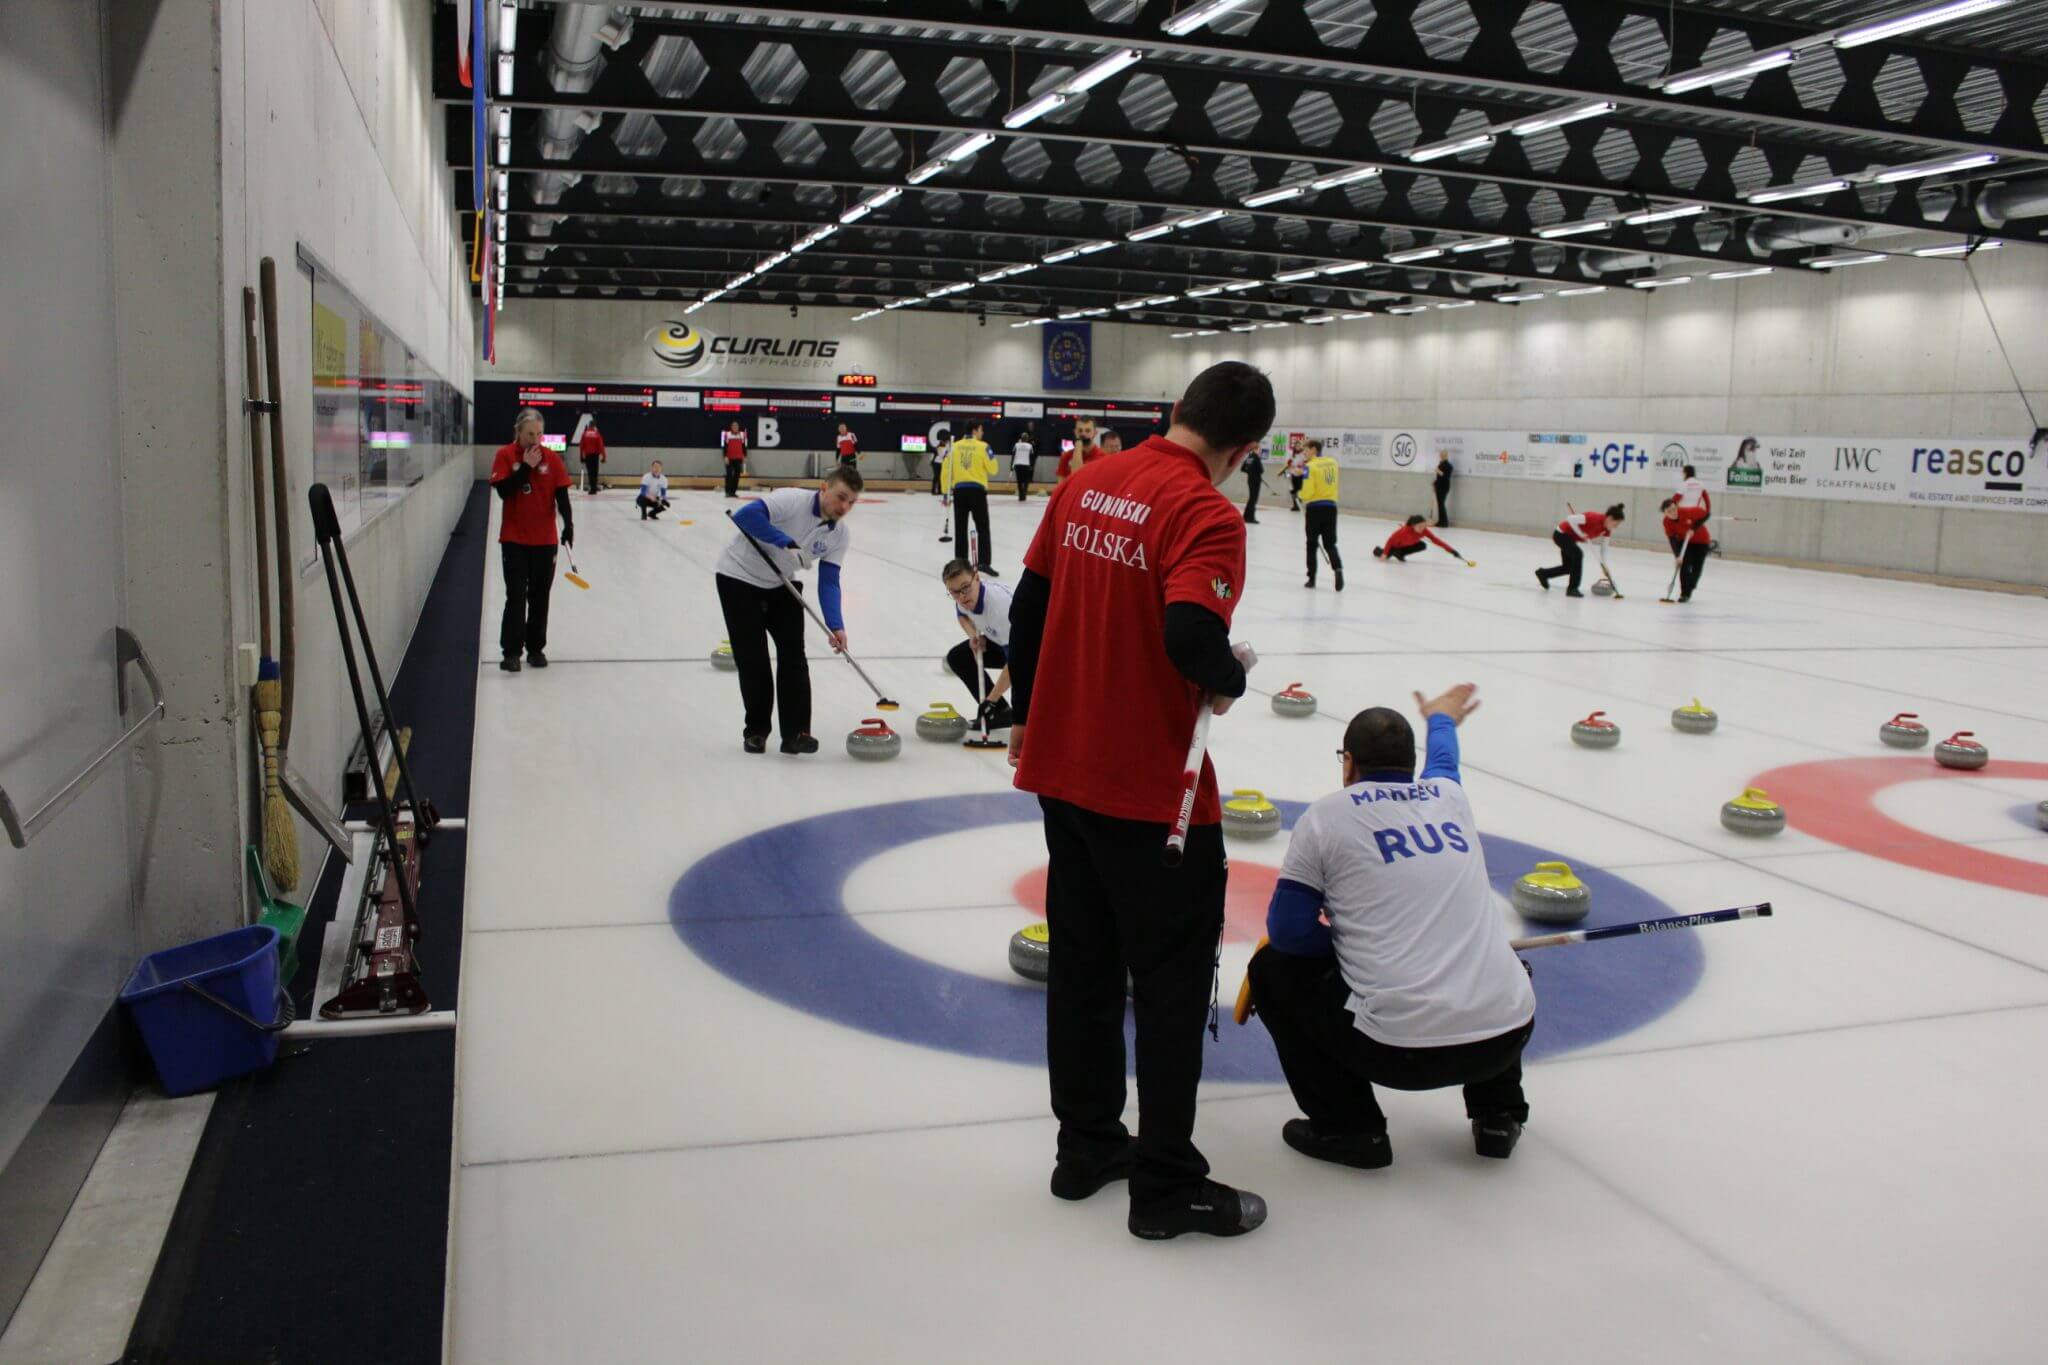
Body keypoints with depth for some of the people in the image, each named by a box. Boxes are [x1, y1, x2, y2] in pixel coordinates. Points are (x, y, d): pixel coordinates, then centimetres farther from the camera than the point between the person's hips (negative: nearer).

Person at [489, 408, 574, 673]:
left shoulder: (552, 458, 1)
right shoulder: (504, 455, -3)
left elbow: (561, 494, -2)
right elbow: (504, 490, -14)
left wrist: (568, 523, -16)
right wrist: (526, 466, -18)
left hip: (545, 539, 2)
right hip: (514, 539, -2)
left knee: (540, 597, 9)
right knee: (516, 596, -6)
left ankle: (536, 648, 20)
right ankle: (511, 651, -1)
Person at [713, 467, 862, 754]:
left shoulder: (841, 535, -9)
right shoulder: (792, 500, -28)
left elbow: (829, 582, -12)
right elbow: (745, 516, -41)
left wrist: (835, 626, -26)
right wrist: (786, 542, -44)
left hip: (781, 584, 5)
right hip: (740, 578, -5)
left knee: (793, 653, -6)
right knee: (752, 656, -4)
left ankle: (796, 731, -2)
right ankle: (756, 730, 11)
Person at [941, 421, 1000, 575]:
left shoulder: (954, 447, 5)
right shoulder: (982, 447, -5)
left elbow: (945, 471, 4)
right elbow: (993, 469, -2)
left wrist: (945, 491, 11)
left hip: (959, 491, 3)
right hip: (977, 490, -3)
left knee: (960, 529, 10)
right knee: (982, 528, 1)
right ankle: (983, 562, -9)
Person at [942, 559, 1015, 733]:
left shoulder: (1000, 604, -39)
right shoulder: (965, 597, -16)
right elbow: (962, 615, 13)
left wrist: (991, 699, -38)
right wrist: (974, 635, -8)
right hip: (1002, 642, 8)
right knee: (957, 657, -2)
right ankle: (1001, 712, 3)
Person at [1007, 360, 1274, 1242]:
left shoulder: (1087, 483, 4)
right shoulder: (1205, 514, -18)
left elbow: (1029, 605, 10)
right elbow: (1191, 636, -32)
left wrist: (1026, 715, 20)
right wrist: (1231, 678, -10)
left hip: (1063, 770, 7)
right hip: (1150, 786, -7)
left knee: (1083, 962, 18)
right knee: (1171, 979, 6)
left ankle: (1087, 1145, 30)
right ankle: (1166, 1185, 16)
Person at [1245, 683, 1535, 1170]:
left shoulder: (1328, 812, 2)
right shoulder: (1448, 795, 15)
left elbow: (1287, 931, 2)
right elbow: (1442, 757, 42)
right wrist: (1443, 719, 63)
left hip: (1397, 1048, -5)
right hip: (1506, 1036, 5)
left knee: (1273, 968, 18)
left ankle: (1348, 1126, 11)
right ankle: (1497, 1111, 25)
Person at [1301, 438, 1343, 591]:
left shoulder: (1310, 466, -11)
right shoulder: (1333, 463, 8)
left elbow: (1307, 491, -17)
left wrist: (1303, 498, 5)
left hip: (1315, 507, -5)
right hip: (1331, 507, 5)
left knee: (1312, 544, 9)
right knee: (1330, 544, 11)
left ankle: (1312, 578, 12)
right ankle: (1337, 568, -14)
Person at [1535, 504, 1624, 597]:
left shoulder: (1607, 531, -6)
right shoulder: (1595, 518, -31)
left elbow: (1603, 548, 2)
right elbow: (1571, 519, -34)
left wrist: (1604, 565, -7)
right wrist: (1581, 534, -27)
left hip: (1570, 537, 9)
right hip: (1561, 534, -9)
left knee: (1568, 567, 14)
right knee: (1578, 554, -25)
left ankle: (1543, 573, 37)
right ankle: (1572, 588, -17)